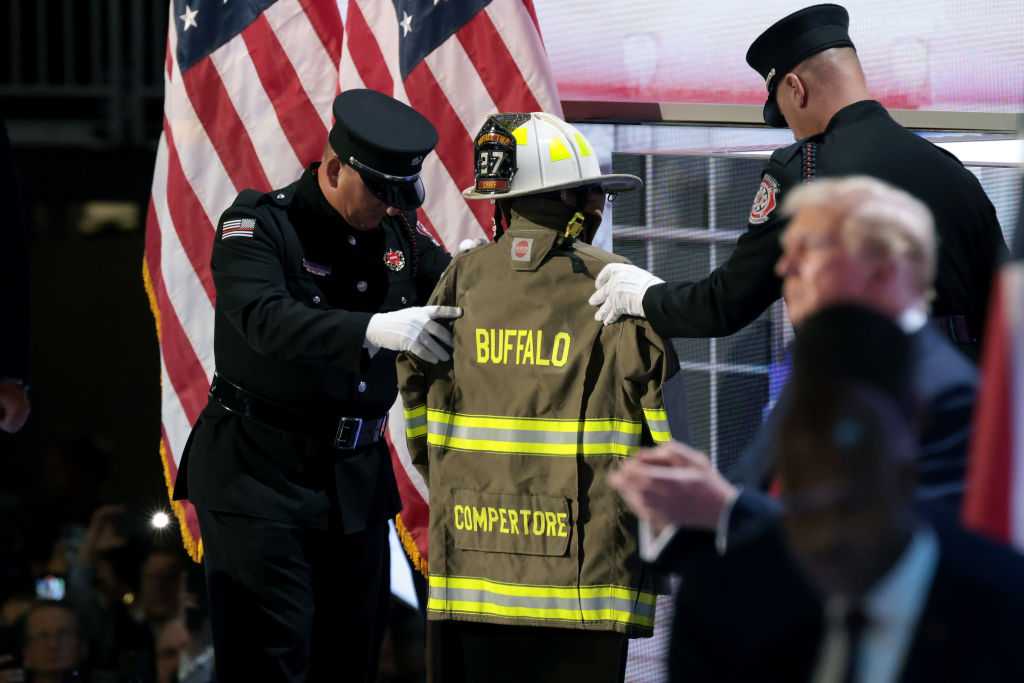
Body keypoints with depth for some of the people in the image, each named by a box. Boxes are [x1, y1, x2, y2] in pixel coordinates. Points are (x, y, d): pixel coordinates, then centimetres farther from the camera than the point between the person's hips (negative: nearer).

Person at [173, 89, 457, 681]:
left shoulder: (399, 235, 9)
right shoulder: (260, 223, -10)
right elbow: (266, 320, -27)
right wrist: (375, 329, -40)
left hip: (356, 477, 6)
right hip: (258, 475, -6)